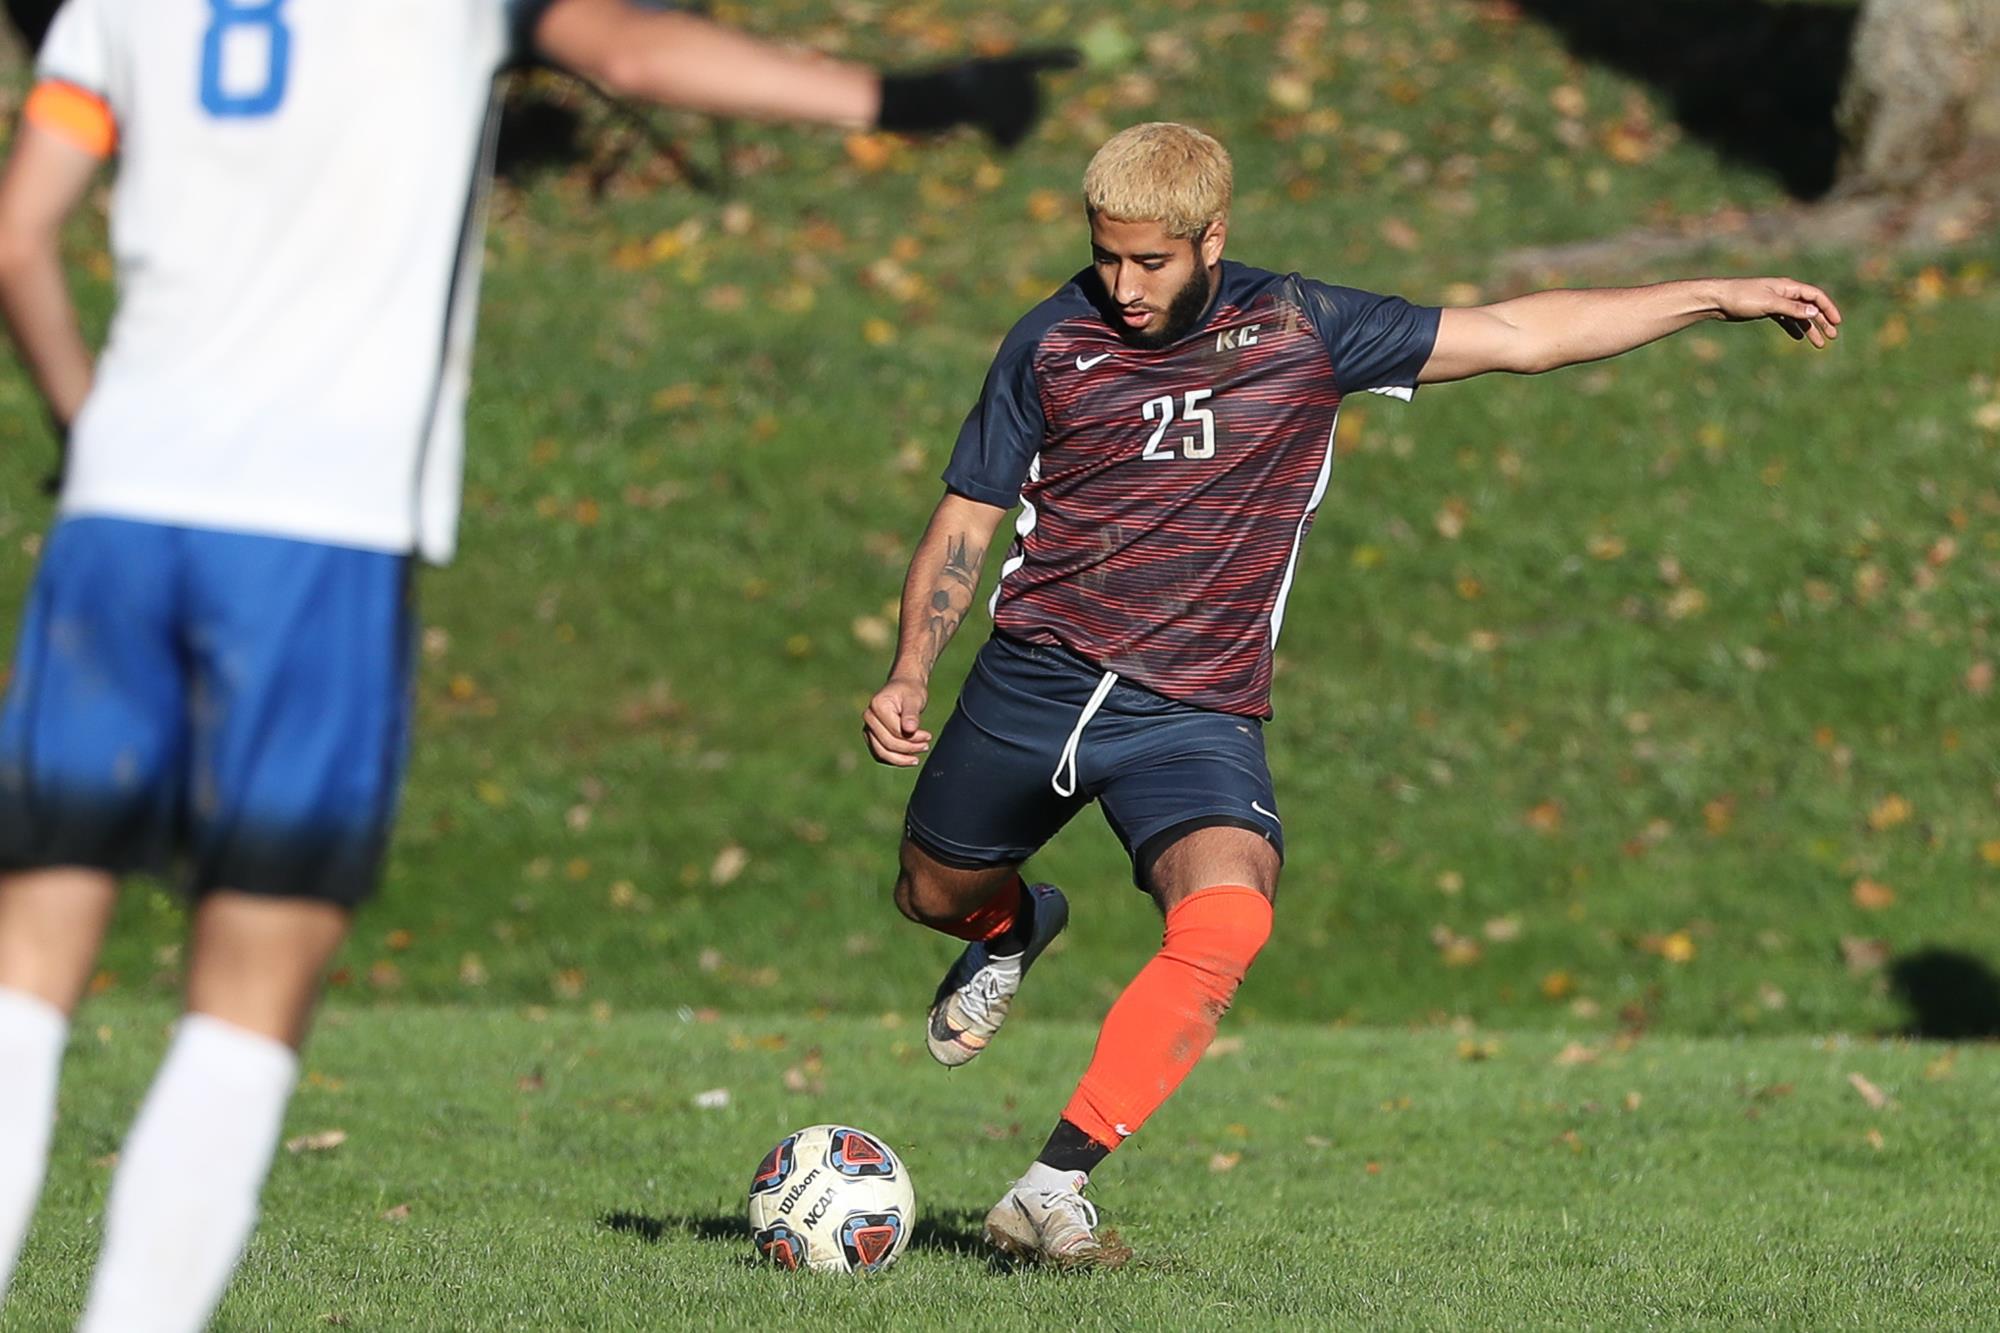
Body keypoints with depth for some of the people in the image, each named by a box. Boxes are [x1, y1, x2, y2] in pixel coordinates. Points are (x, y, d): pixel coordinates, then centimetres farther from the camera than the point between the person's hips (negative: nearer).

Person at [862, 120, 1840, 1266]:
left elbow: (1518, 336, 4)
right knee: (935, 896, 17)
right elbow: (966, 523, 8)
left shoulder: (1300, 331, -1)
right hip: (1033, 684, 2)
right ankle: (1016, 927, 56)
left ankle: (1054, 1185, -27)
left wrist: (1719, 297, 2)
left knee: (1228, 921, -28)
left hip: (1201, 712, -2)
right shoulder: (1053, 344, 0)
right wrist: (911, 674, -6)